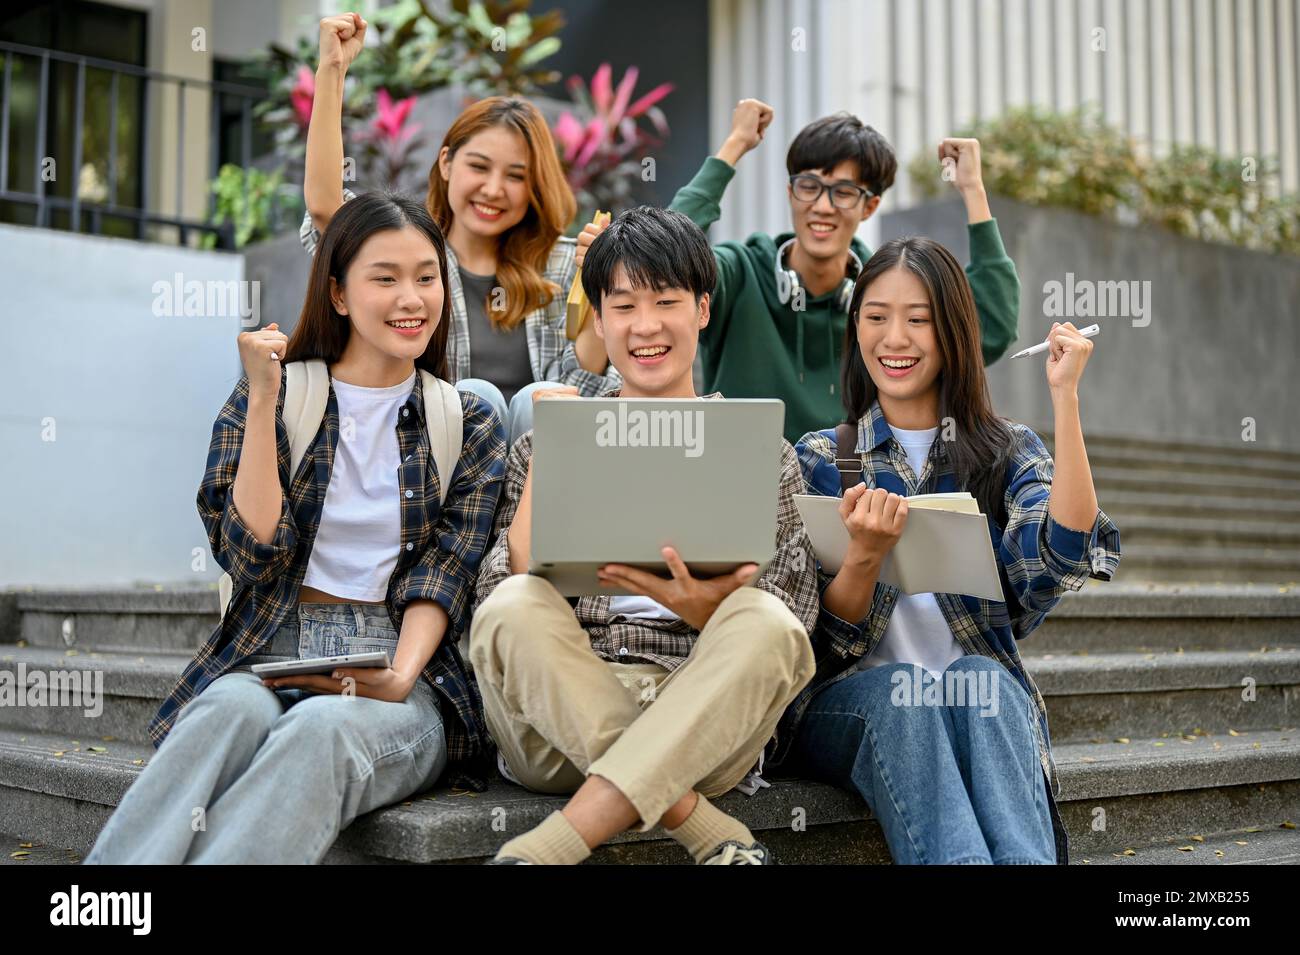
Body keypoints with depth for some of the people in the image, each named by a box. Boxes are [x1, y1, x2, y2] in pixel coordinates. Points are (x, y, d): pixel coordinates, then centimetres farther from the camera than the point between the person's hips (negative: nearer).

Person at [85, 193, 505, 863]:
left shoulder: (468, 426, 13)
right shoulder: (265, 400, 11)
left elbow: (444, 574, 1)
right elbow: (255, 555, -3)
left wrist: (399, 677, -18)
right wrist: (265, 396, -5)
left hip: (404, 667, 0)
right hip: (265, 660, 1)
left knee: (320, 728, -35)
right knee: (231, 711, -35)